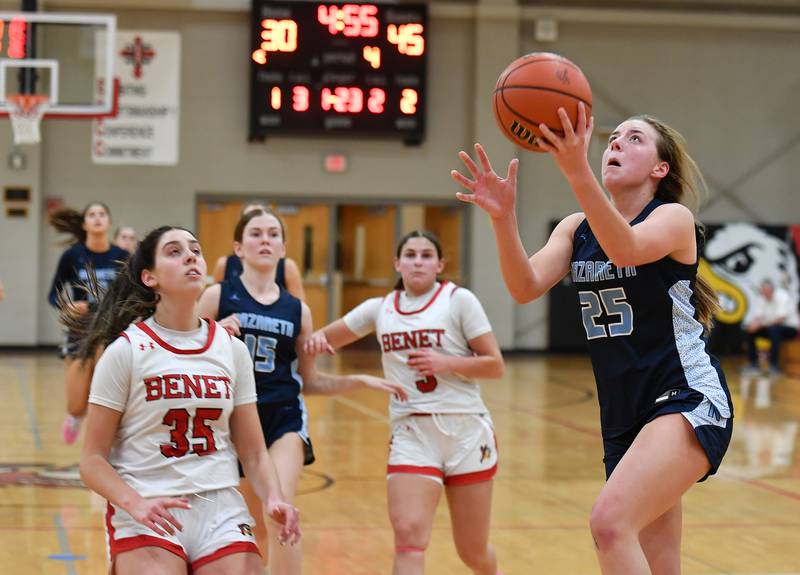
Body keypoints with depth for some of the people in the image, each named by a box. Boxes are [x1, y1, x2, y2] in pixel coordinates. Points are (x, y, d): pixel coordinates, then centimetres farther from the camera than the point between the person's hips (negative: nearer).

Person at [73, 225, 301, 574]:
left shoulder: (232, 349, 8)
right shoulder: (126, 350, -3)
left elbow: (253, 453, 11)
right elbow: (93, 460, -4)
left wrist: (273, 499, -8)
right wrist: (135, 503, -21)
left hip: (222, 512, 4)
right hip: (146, 516, -4)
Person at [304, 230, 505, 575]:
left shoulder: (458, 300, -2)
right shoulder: (380, 308, 8)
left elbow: (495, 366, -4)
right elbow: (327, 338, 17)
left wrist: (446, 363, -19)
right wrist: (316, 340, -7)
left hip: (466, 433, -2)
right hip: (411, 434, 2)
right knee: (408, 536, -18)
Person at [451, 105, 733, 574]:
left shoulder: (675, 218, -8)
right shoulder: (576, 228, 10)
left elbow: (624, 249, -31)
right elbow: (526, 287, -8)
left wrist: (578, 172, -46)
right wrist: (504, 218, -26)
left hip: (689, 402, -7)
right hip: (623, 417, 7)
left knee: (610, 521, -28)